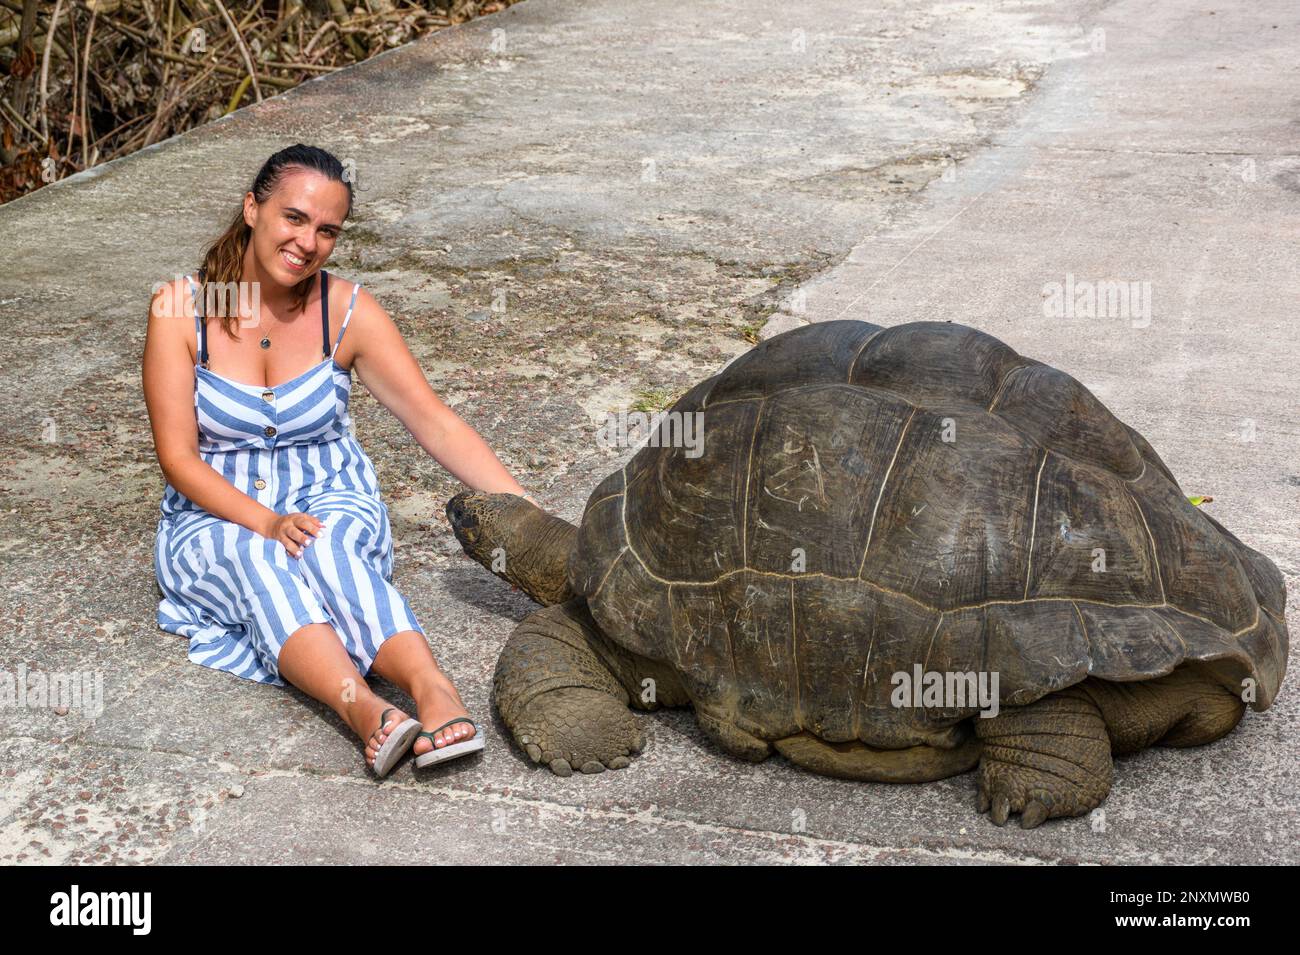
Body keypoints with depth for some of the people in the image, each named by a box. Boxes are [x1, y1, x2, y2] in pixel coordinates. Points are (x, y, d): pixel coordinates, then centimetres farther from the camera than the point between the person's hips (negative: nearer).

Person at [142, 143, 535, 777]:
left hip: (331, 502, 0)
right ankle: (368, 714, -58)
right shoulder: (181, 309, -7)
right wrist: (268, 522, -24)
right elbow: (178, 456, -9)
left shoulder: (348, 312, -5)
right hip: (216, 517, 0)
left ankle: (435, 693, -59)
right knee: (259, 562, -35)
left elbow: (435, 423, -10)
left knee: (330, 549, -35)